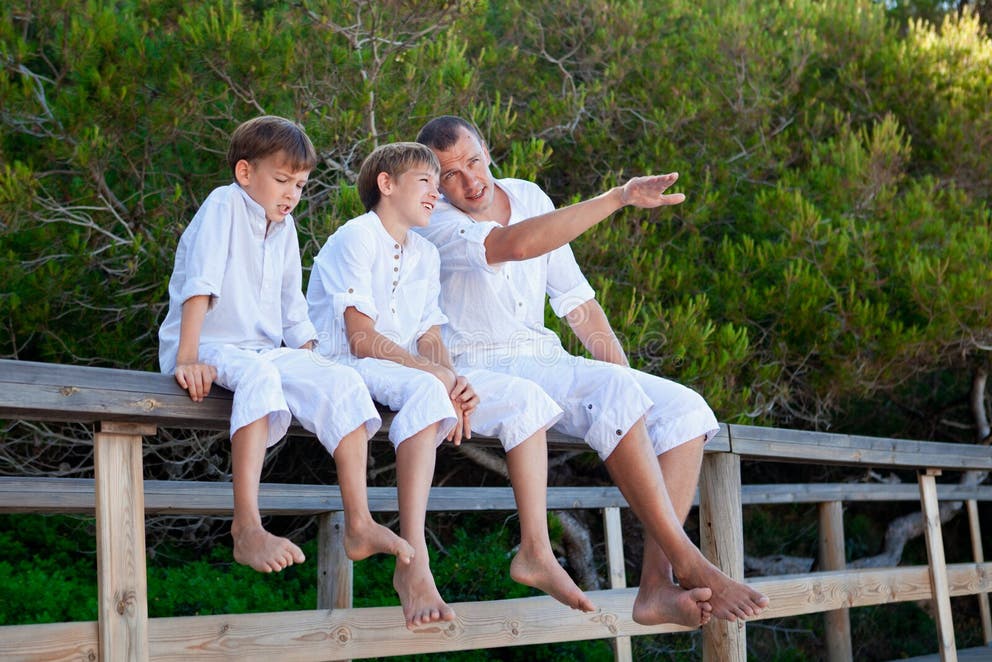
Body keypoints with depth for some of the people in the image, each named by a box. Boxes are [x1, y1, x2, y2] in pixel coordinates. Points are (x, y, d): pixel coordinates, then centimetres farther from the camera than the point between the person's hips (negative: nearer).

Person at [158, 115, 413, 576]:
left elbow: (293, 312, 20)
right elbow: (200, 284, -19)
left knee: (345, 383, -15)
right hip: (211, 348, -7)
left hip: (268, 352, 7)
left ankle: (358, 525, -16)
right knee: (259, 374, -39)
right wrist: (187, 358, -28)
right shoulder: (224, 205, -7)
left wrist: (312, 364, 8)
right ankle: (247, 529, -47)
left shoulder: (285, 228, 15)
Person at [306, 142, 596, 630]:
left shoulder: (425, 254, 20)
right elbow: (362, 339, -16)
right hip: (349, 369, -8)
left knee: (522, 397, -8)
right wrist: (439, 376, -22)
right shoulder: (356, 238, -6)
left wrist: (453, 380, -12)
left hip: (412, 371, 8)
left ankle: (535, 552, -13)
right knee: (426, 392, -40)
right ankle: (413, 565, -48)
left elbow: (430, 338, 10)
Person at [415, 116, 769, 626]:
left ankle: (658, 584, -25)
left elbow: (575, 300, 15)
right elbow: (515, 245, -30)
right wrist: (618, 197, -35)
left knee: (684, 408, -12)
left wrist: (629, 380, 5)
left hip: (546, 360, 7)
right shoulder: (435, 222, -9)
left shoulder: (528, 197, 12)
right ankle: (687, 561, -30)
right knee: (612, 391, -33)